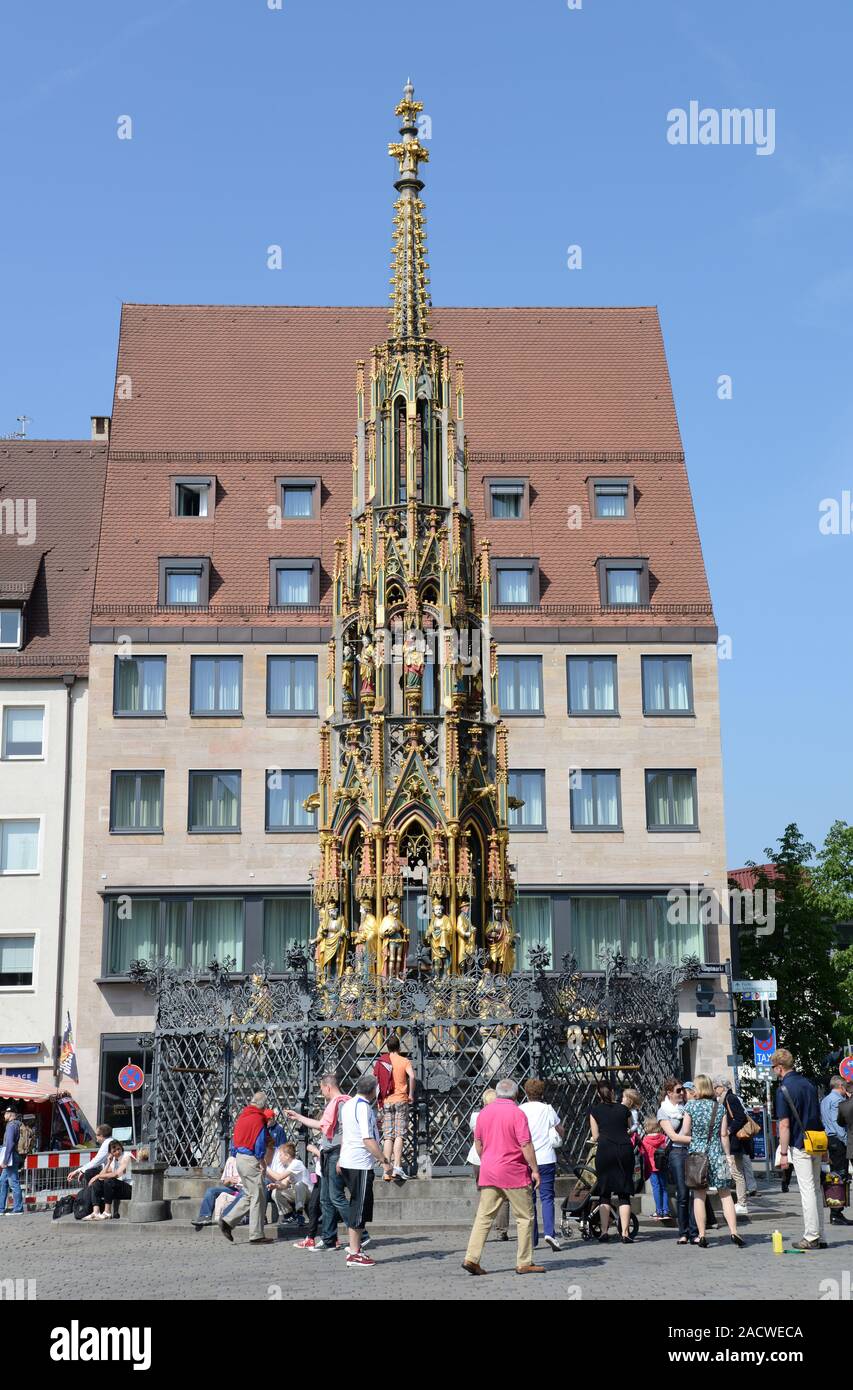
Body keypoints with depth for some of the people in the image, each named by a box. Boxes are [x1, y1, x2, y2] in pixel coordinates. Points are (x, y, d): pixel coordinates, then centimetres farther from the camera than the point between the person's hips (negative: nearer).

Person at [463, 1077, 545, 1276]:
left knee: (484, 1216, 7)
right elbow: (526, 1145, -14)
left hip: (488, 1172, 5)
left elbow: (478, 1142, 14)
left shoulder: (484, 1112, 7)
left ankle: (471, 1258, -2)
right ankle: (524, 1263, 7)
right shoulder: (517, 1113, -10)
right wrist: (535, 1170, -7)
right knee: (525, 1217, 6)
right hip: (514, 1173, -5)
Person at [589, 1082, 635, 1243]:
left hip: (605, 1150, -1)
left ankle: (604, 1232, 5)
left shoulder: (595, 1111, 9)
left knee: (604, 1194, 8)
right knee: (624, 1194, 3)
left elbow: (595, 1137, 7)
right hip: (625, 1149, 1)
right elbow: (630, 1131, 17)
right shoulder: (624, 1109, 14)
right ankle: (625, 1233, -3)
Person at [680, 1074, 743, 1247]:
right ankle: (733, 1232, -3)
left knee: (699, 1196, 3)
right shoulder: (720, 1107, 2)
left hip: (696, 1153, -1)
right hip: (717, 1154, 1)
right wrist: (727, 1155, 9)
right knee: (726, 1194, 5)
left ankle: (701, 1236, 3)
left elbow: (685, 1132, -4)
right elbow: (724, 1134, 2)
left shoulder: (691, 1106, -4)